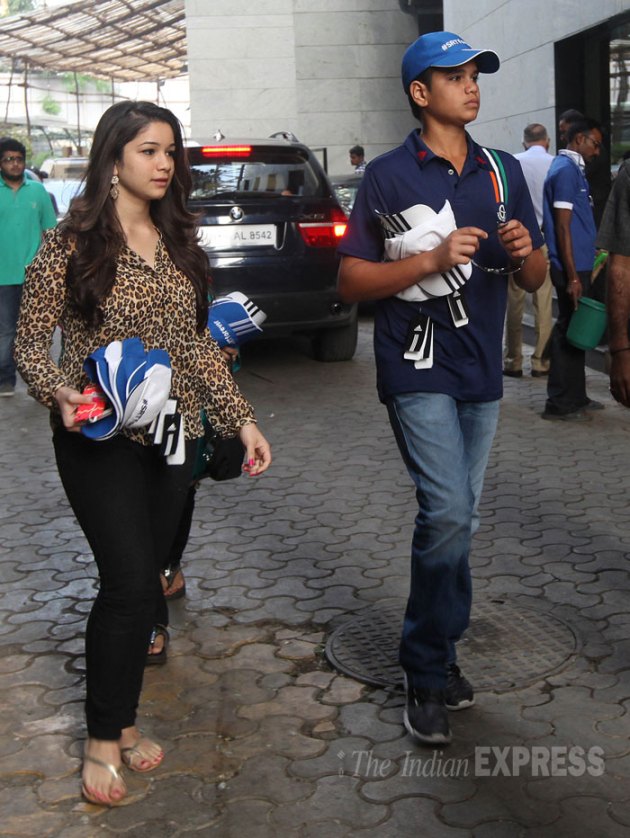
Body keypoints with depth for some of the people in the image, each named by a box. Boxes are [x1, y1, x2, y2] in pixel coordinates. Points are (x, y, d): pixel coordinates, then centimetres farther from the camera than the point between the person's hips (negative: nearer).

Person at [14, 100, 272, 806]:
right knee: (132, 582, -10)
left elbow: (200, 345, 12)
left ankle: (120, 720, 25)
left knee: (139, 578, 10)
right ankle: (104, 739, 9)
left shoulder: (179, 243, 9)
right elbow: (30, 341, -4)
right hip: (101, 439, -5)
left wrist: (241, 419, 6)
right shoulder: (71, 244, -6)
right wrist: (60, 392, -24)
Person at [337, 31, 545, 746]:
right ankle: (428, 676, 0)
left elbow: (534, 280, 15)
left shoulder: (503, 172, 12)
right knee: (447, 512, -16)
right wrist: (431, 260, -19)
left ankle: (436, 655, 28)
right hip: (418, 371, -6)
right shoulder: (389, 175, -3)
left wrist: (524, 254, -8)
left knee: (458, 520, 12)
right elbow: (350, 281, -7)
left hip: (481, 371, 6)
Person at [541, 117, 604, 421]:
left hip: (579, 264, 10)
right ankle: (559, 404, 2)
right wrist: (572, 276, -22)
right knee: (569, 333, -4)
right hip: (572, 267, -10)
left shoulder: (573, 168, 16)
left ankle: (576, 398, 23)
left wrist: (590, 252, 26)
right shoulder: (565, 170, -14)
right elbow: (562, 227, -20)